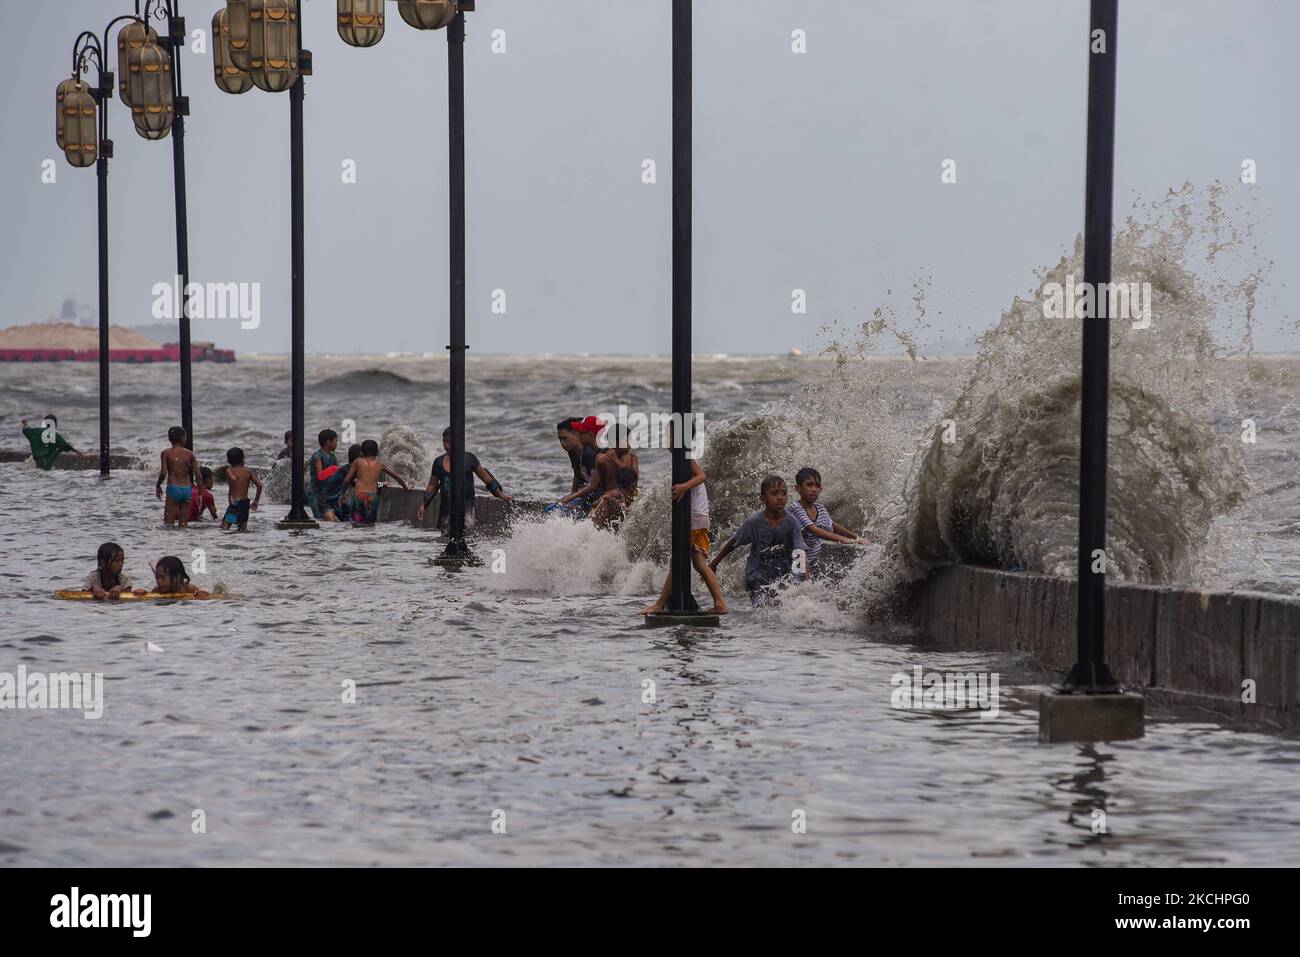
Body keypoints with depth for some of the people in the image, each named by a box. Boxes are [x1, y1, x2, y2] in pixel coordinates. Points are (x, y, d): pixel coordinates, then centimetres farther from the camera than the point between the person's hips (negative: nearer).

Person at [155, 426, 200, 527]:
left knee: (168, 523, -1)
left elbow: (163, 473, -12)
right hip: (187, 489, 3)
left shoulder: (166, 453, -3)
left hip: (173, 489, -3)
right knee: (184, 523, 10)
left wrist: (158, 486, 6)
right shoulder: (189, 454, 3)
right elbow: (197, 475, 0)